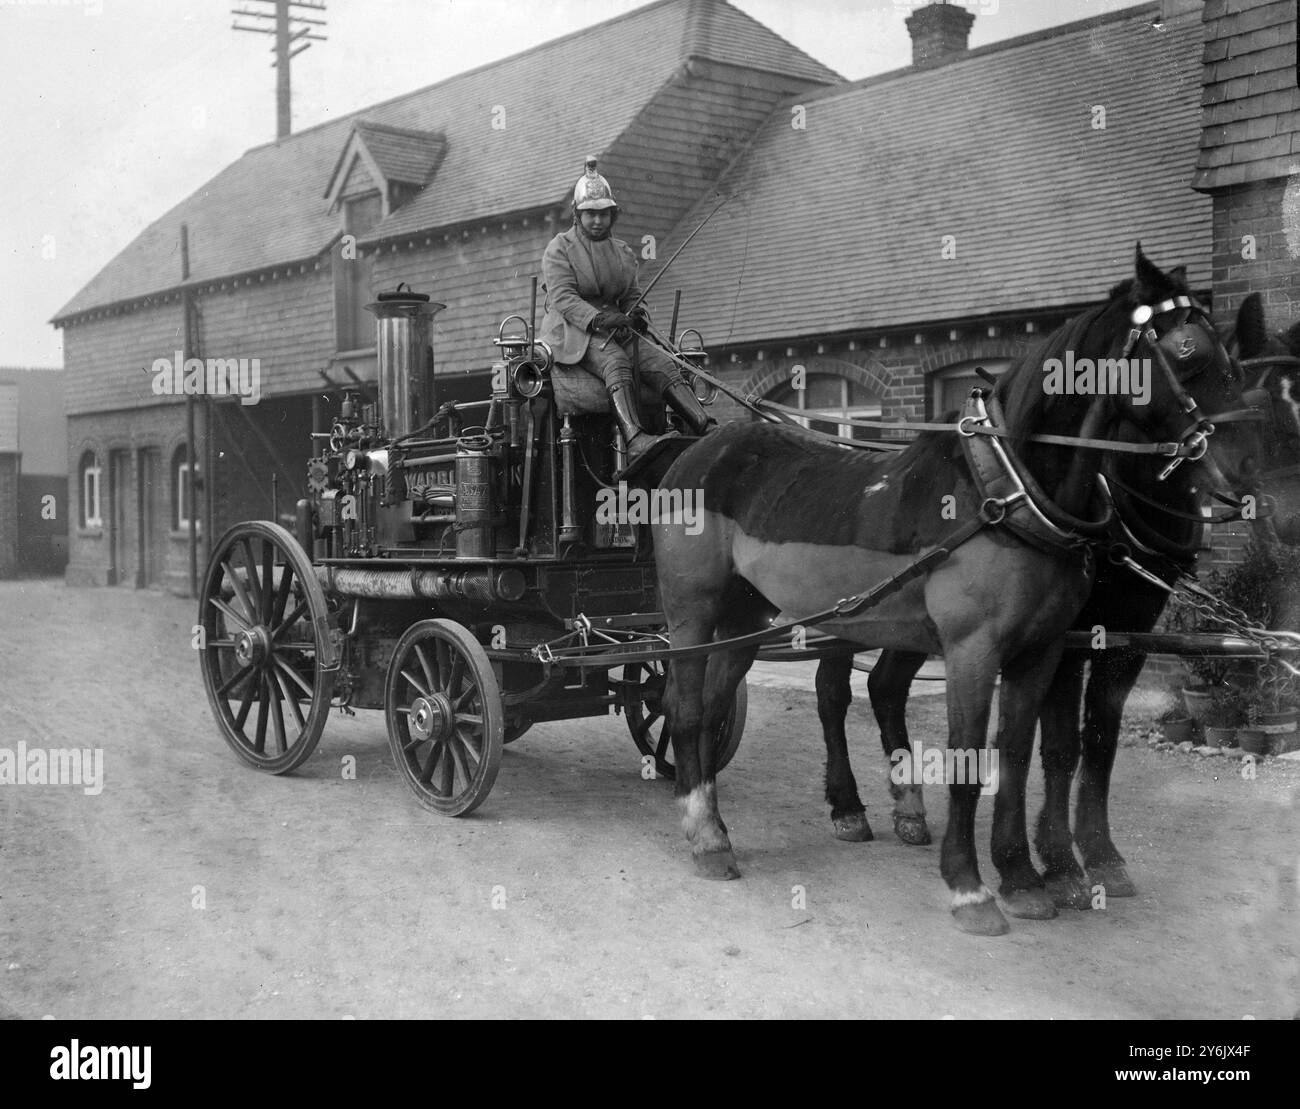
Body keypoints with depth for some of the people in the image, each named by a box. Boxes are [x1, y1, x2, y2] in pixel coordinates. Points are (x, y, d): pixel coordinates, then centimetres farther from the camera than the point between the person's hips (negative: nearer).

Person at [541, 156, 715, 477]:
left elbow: (631, 296, 21)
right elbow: (563, 297, -13)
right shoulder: (559, 249, 0)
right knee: (616, 361, -37)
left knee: (662, 363, -21)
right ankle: (636, 442, -59)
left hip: (616, 328, 6)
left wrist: (638, 314, -4)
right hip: (572, 332, -6)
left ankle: (708, 429, -39)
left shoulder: (622, 252, 19)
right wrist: (596, 318, -28)